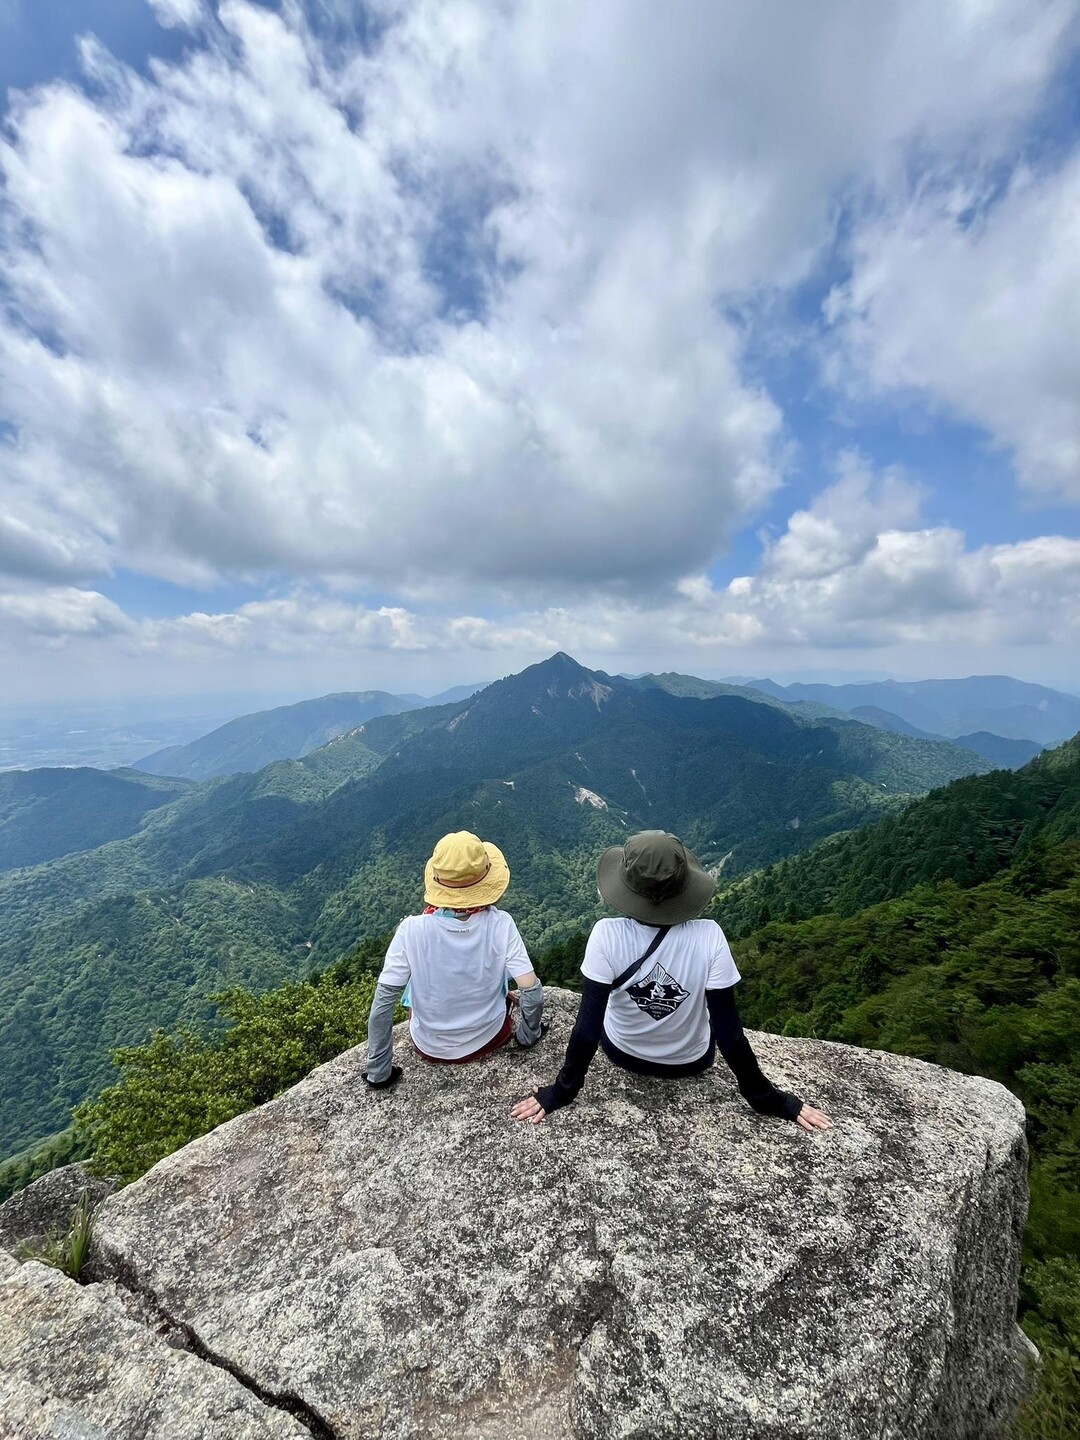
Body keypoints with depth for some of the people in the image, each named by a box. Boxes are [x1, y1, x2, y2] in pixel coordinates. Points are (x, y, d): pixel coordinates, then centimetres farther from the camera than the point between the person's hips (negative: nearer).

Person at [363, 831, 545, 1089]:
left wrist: (377, 1072, -6)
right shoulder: (500, 925, -25)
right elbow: (532, 991, -23)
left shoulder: (412, 930, -27)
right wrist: (529, 1035, -2)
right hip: (488, 1039, 0)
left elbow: (383, 1004, -21)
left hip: (431, 1048, 0)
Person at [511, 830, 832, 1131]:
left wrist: (562, 1090, -11)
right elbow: (729, 1033, -25)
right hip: (691, 1062, 1)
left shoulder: (607, 935, -33)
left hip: (622, 1053, 0)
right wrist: (768, 1099, -8)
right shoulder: (709, 937, -32)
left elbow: (587, 1027, -27)